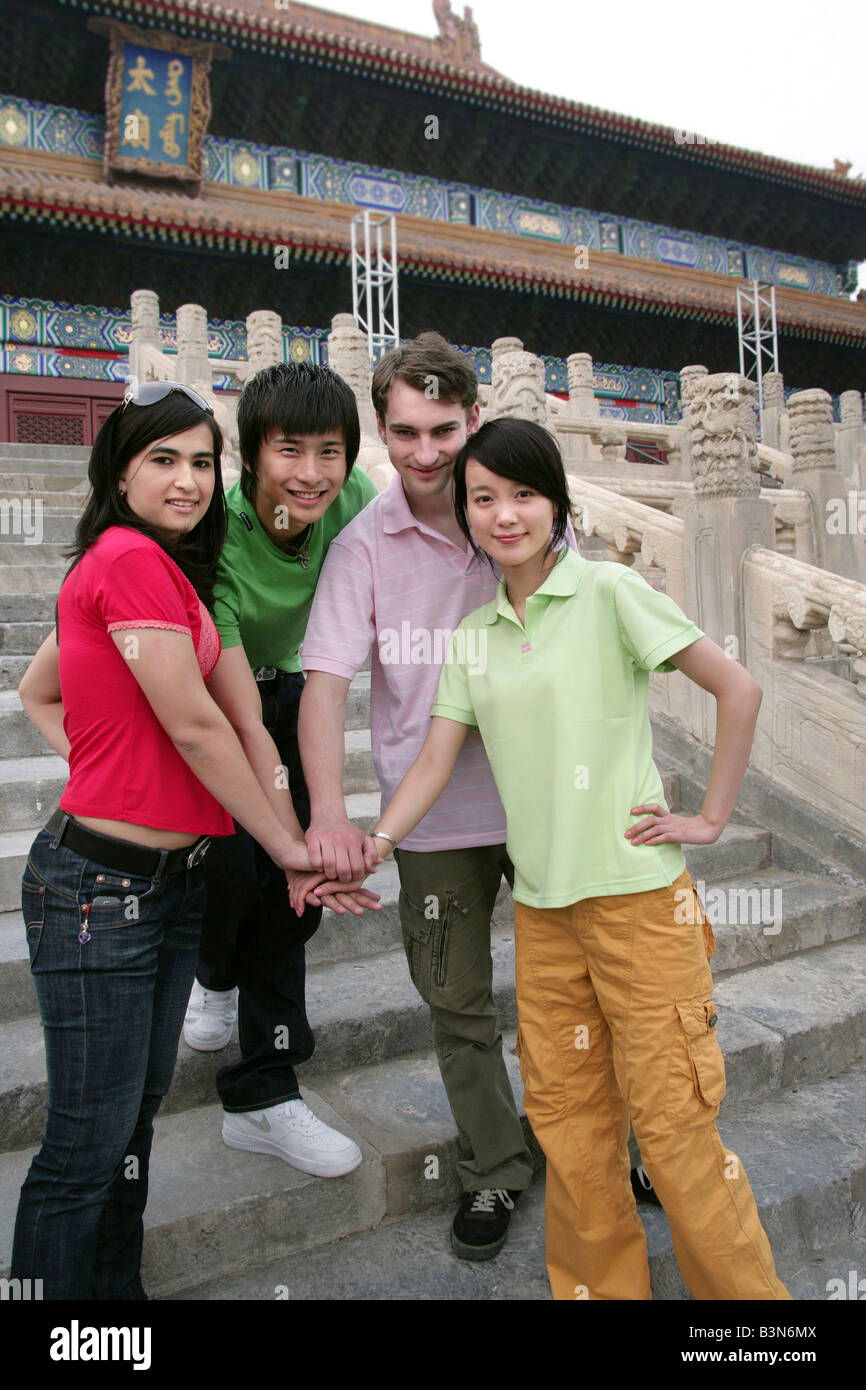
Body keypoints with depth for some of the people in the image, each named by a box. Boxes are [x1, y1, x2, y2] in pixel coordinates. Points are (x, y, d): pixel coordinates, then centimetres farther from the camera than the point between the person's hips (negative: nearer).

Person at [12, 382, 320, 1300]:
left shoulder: (164, 568, 12)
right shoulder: (130, 556, -16)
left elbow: (36, 691, 20)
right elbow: (195, 726, -17)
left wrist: (105, 767, 9)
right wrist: (286, 844, -8)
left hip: (170, 881, 9)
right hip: (100, 888, -9)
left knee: (136, 1119, 21)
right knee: (88, 1146, 6)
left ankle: (118, 1287, 39)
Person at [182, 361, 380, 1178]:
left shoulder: (353, 501, -22)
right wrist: (301, 829, -43)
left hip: (287, 689, 4)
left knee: (296, 889, -2)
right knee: (230, 866, -14)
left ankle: (261, 1098, 15)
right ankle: (213, 979, 27)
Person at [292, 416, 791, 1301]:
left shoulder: (607, 591, -5)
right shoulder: (472, 635, 10)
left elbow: (738, 690, -5)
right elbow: (434, 763, 6)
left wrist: (710, 819, -6)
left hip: (637, 894, -5)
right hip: (540, 906, 5)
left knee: (670, 1118, 3)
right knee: (566, 1119, 13)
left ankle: (745, 1289, 25)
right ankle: (599, 1285, 32)